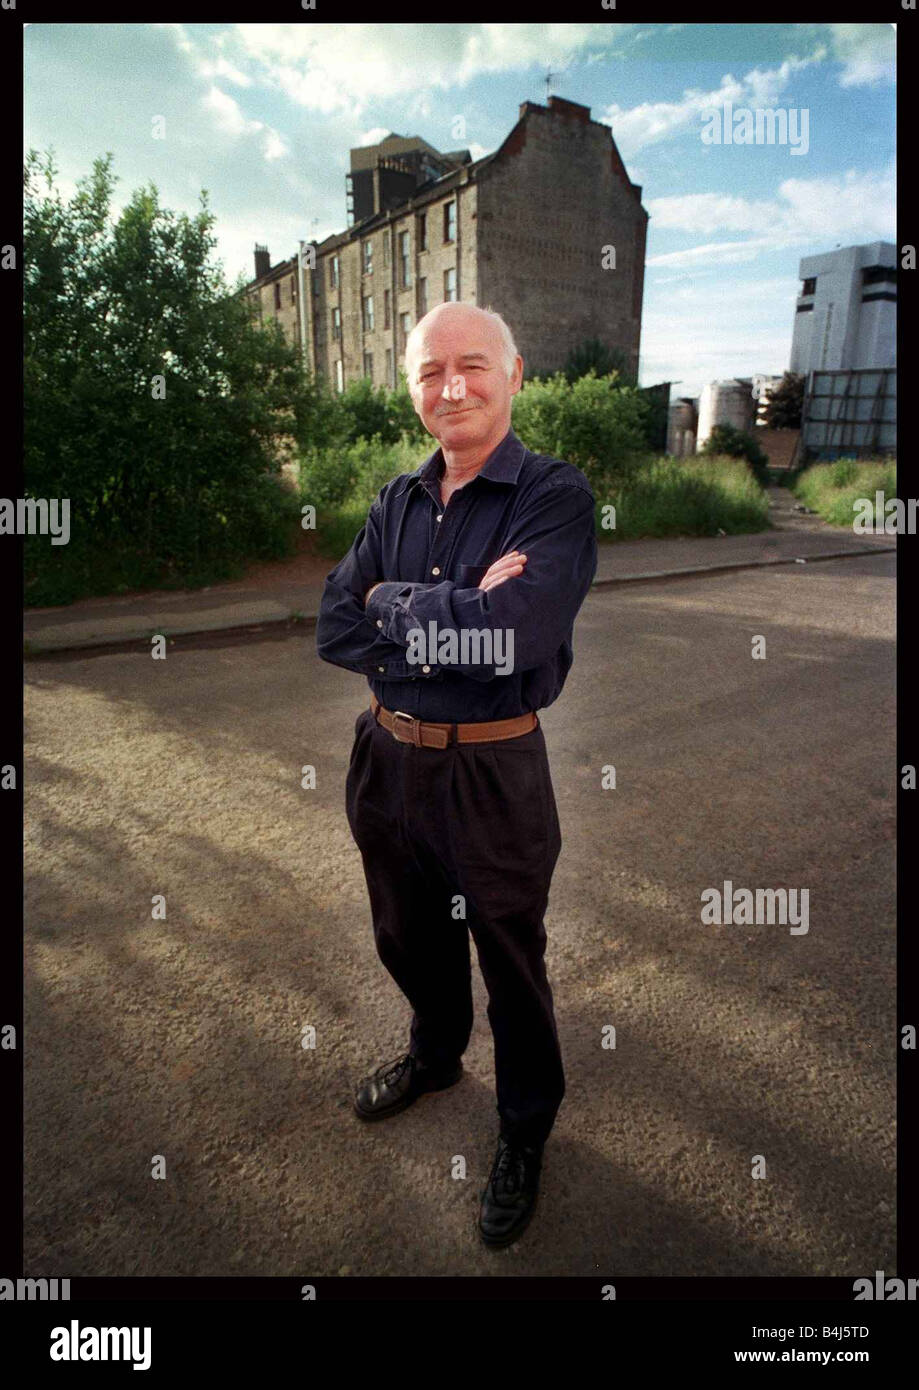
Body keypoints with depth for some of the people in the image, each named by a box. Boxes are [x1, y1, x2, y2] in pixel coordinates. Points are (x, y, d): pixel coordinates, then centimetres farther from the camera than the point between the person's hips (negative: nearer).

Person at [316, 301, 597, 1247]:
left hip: (492, 775, -5)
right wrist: (457, 619, -19)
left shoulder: (556, 497, -13)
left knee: (510, 963, 14)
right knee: (409, 939, 25)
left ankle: (526, 1129, 41)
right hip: (388, 762, 6)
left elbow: (514, 637, -29)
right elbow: (334, 629, -6)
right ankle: (435, 1055, 56)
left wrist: (394, 606, -16)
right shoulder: (395, 502, 4)